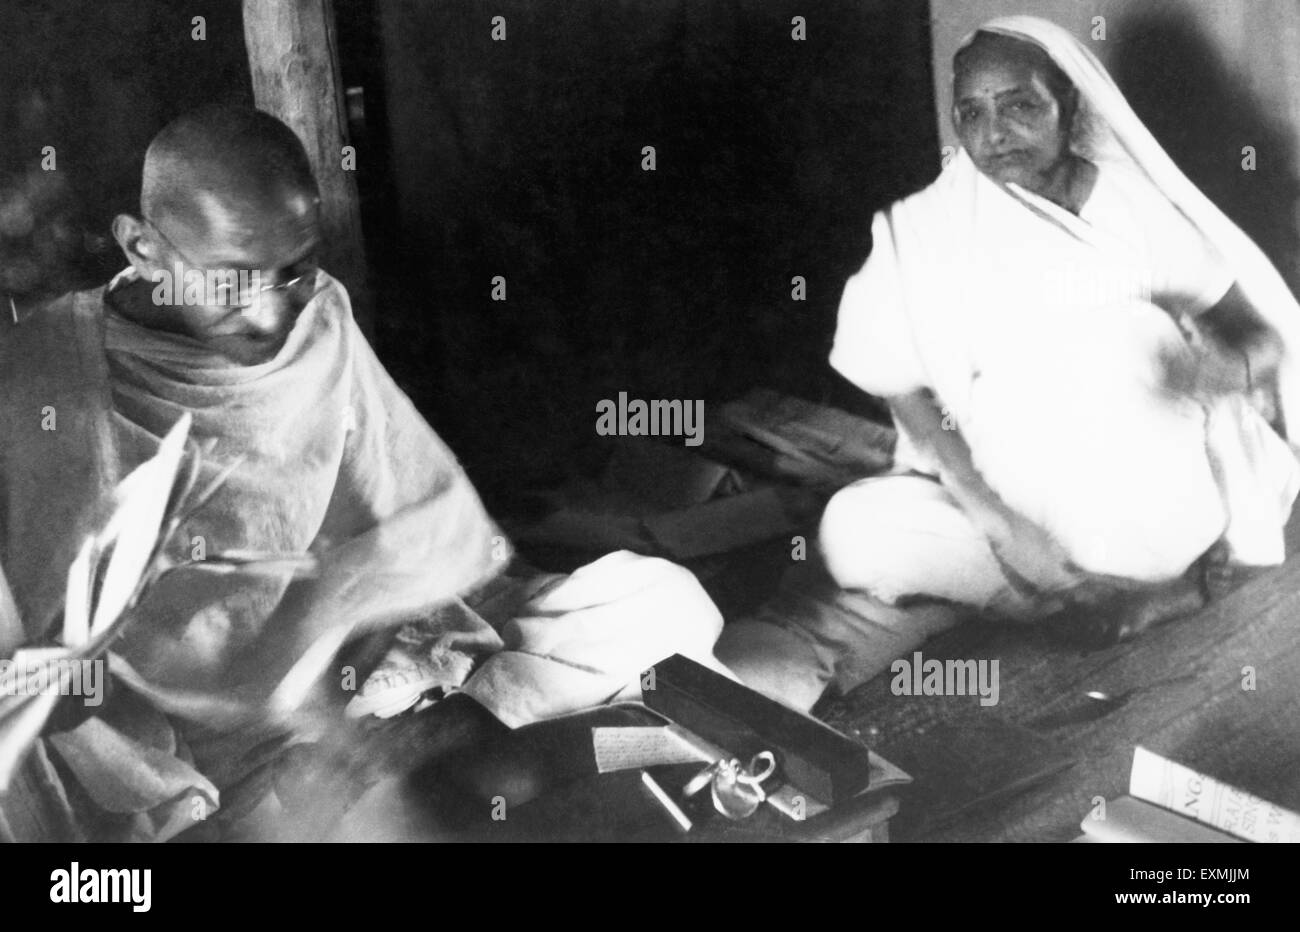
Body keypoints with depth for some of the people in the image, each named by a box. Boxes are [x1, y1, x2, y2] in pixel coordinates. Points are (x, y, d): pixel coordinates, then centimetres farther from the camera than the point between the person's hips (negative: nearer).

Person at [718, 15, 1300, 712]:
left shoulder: (1137, 205, -2)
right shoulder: (925, 231, -3)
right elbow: (908, 396, -7)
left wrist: (1219, 366, -25)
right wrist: (999, 522, -20)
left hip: (1163, 502, 1)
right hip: (1004, 501, -1)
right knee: (860, 532, -23)